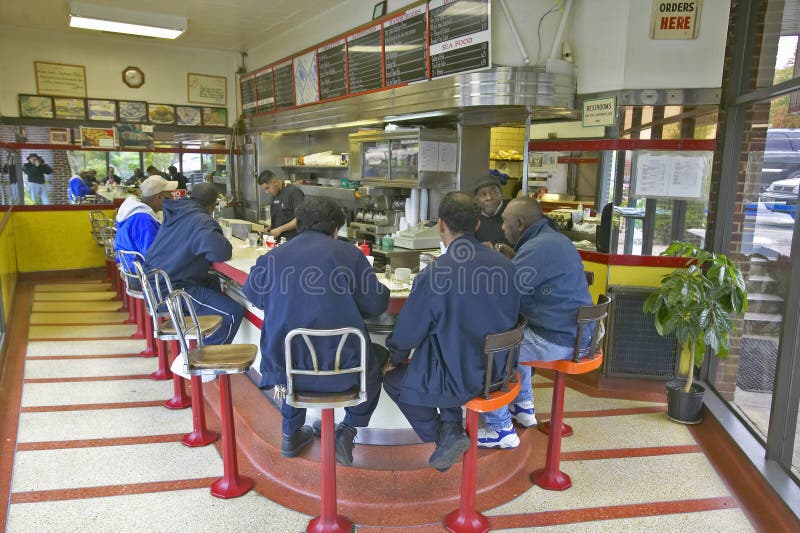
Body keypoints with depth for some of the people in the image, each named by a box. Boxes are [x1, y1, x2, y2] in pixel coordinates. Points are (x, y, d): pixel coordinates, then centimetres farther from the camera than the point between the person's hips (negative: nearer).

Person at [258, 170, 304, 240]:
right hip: (277, 239, 7)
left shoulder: (293, 192, -13)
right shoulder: (274, 195, 13)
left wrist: (280, 229, -19)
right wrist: (269, 228, 6)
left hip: (292, 240, -7)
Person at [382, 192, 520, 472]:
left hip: (461, 380, -6)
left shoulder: (433, 275, -24)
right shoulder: (504, 264, -7)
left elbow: (408, 333, -12)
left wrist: (396, 356, 10)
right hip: (497, 369, 6)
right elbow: (508, 317, 8)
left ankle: (444, 437, 14)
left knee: (393, 381, 18)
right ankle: (451, 425, 21)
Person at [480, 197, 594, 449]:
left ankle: (501, 428, 2)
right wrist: (514, 257, 15)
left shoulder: (537, 247, -21)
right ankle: (523, 406, 37)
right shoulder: (553, 239, 13)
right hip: (575, 332, 11)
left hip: (558, 341, -11)